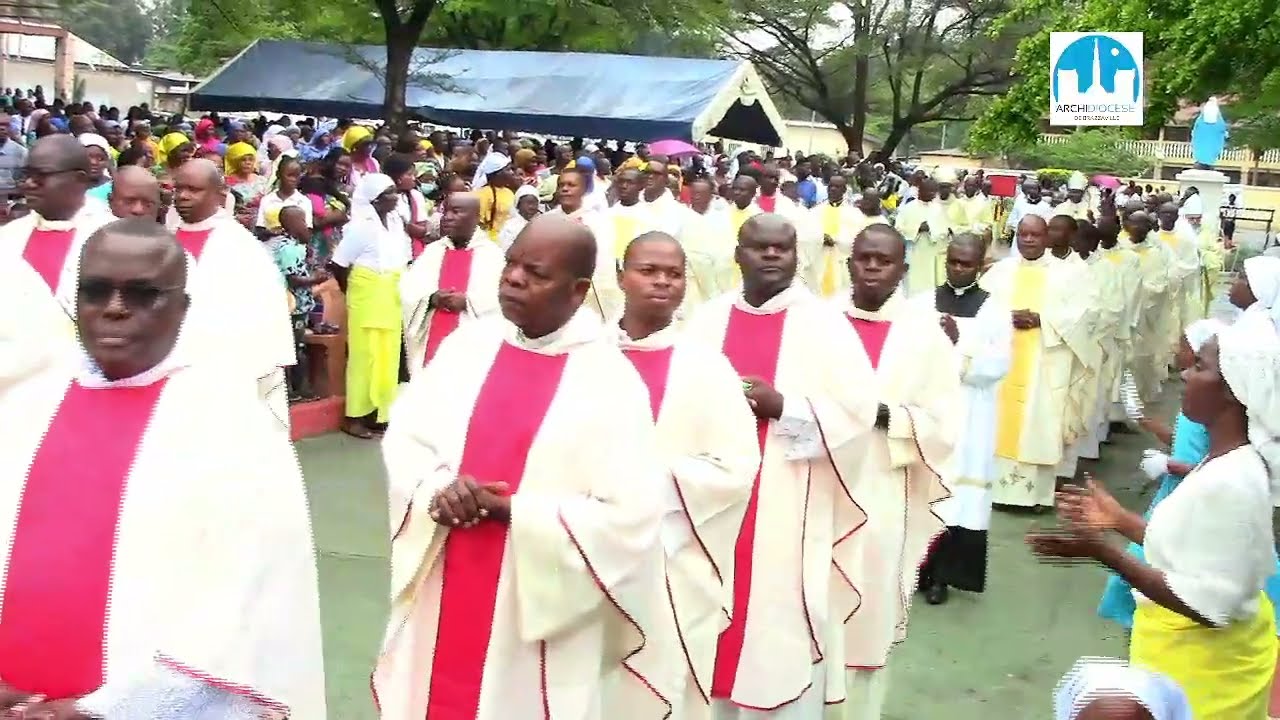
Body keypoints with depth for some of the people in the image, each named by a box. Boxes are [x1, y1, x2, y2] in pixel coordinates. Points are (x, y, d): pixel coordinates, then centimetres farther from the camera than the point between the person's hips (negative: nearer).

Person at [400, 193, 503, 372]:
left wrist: (467, 302, -17)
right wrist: (431, 299, -12)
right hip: (431, 340, 3)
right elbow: (407, 291, 6)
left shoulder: (491, 254, 2)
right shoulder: (432, 250, 13)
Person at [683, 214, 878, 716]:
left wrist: (782, 406, -16)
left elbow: (860, 411, -7)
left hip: (789, 513, -3)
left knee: (782, 632, 0)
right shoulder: (708, 320, 8)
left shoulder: (824, 324, -2)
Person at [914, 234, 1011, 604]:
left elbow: (999, 365, -7)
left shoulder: (994, 310, 3)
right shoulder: (923, 303, 5)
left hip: (970, 416, -1)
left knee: (957, 489, 1)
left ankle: (942, 573, 11)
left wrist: (960, 342, -17)